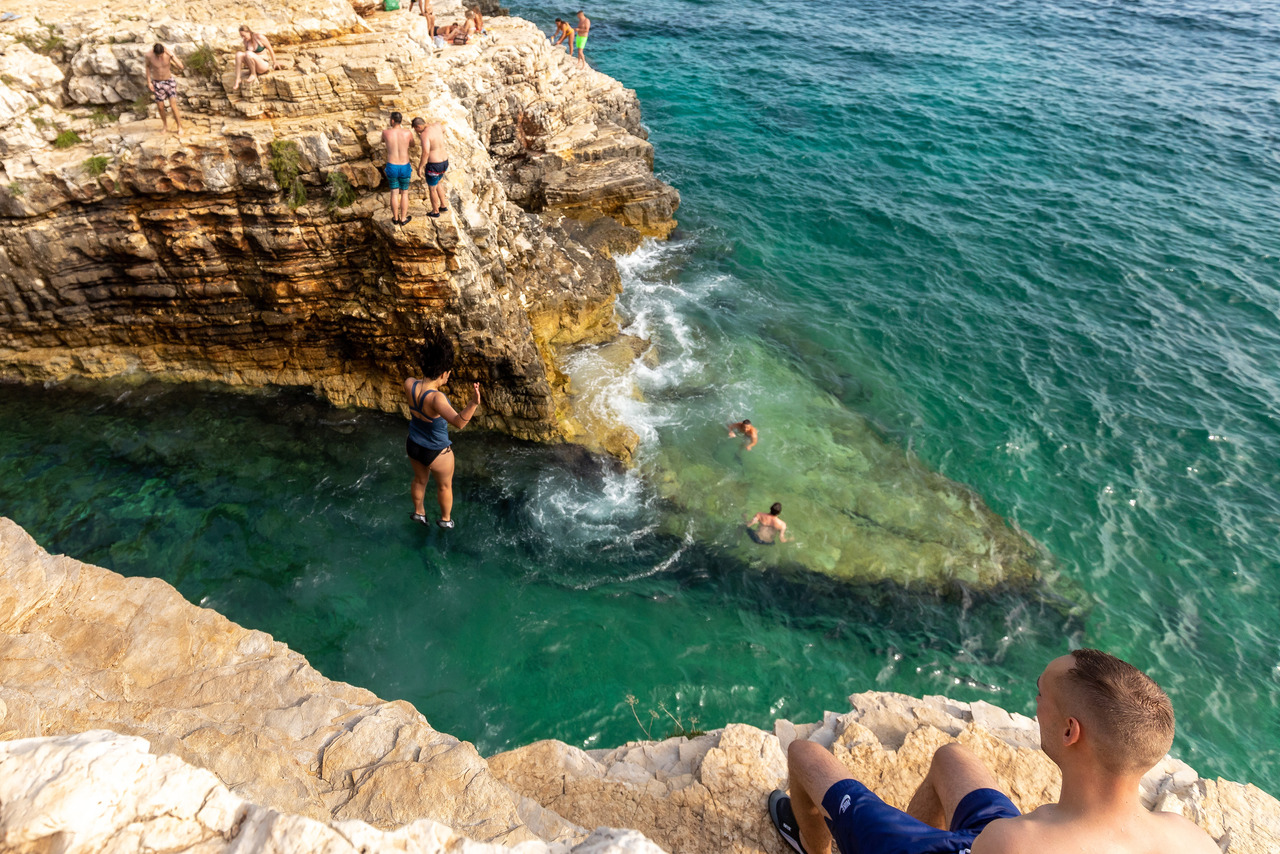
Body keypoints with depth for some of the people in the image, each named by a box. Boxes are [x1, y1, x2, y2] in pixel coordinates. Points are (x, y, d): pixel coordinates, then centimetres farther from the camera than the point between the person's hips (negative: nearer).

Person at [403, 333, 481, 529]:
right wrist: (474, 403, -69)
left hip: (413, 446, 5)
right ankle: (446, 518, 51)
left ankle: (418, 512, 60)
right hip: (437, 453, -5)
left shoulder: (409, 384, -23)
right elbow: (458, 422, -56)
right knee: (445, 485, 27)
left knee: (420, 479, 35)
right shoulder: (436, 398, -41)